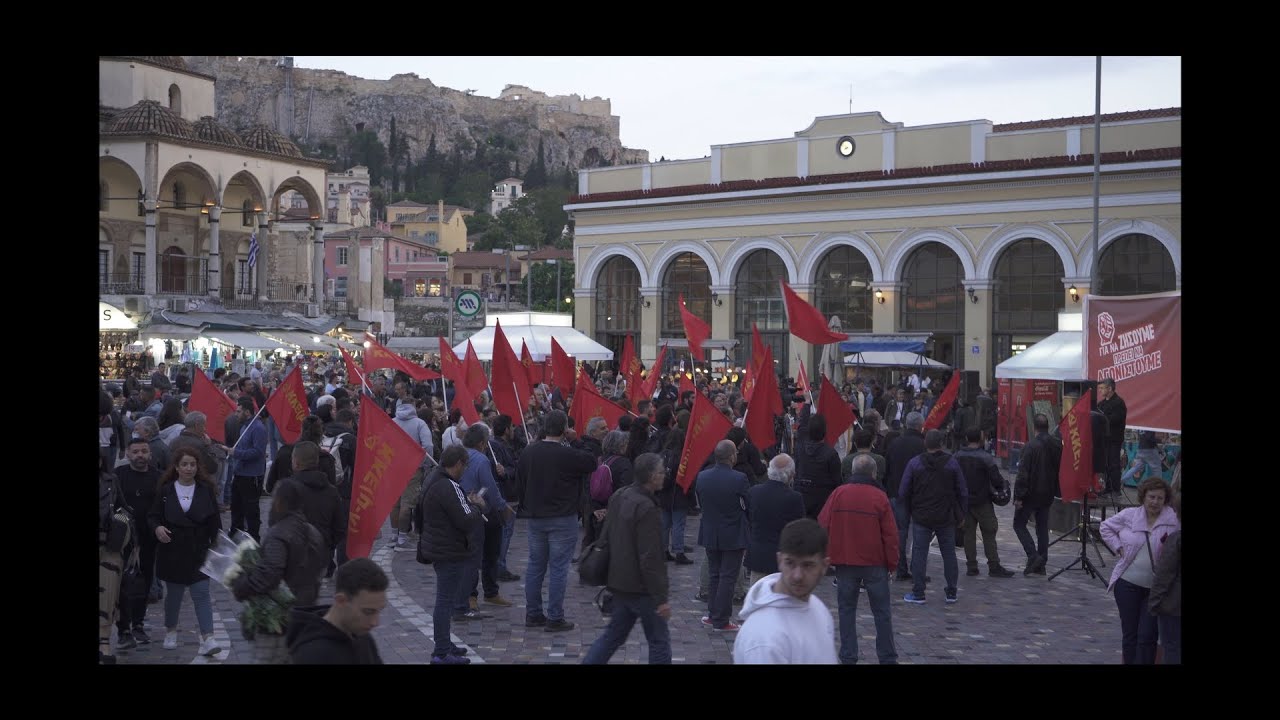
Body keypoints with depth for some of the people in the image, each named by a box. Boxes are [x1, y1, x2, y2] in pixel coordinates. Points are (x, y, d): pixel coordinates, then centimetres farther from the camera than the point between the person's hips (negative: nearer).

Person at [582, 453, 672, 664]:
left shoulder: (618, 496, 5)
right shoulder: (647, 509, -23)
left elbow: (607, 536, 16)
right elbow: (651, 559, -24)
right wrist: (662, 597, -20)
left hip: (619, 581, 8)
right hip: (641, 588, -8)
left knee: (614, 634, 18)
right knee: (659, 641, 5)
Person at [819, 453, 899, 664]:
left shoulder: (838, 494, -4)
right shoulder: (879, 497, -7)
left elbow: (823, 526, 0)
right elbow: (890, 534, -6)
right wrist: (892, 564, 5)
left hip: (844, 562, 1)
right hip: (875, 564, -1)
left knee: (847, 610, 10)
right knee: (882, 612, 9)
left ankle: (848, 658, 11)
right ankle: (887, 658, 12)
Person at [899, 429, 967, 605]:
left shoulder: (914, 463, -4)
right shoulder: (952, 463, -2)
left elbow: (903, 492, -2)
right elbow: (963, 492, 2)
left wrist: (908, 512, 12)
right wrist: (961, 513, 13)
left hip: (921, 517, -1)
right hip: (946, 518, 1)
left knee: (919, 553, 2)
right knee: (949, 553, 11)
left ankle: (918, 593, 2)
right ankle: (951, 592, 16)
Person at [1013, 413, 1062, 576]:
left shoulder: (1032, 446, -18)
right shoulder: (1058, 445, 2)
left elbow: (1023, 473, -19)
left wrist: (1018, 496, -15)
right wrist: (1055, 490, 20)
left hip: (1031, 494, -6)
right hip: (1048, 495, 6)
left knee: (1019, 524, 7)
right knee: (1042, 527, 13)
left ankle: (1033, 555, -8)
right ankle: (1040, 565, 15)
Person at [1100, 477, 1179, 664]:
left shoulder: (1173, 520, -5)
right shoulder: (1129, 515, 1)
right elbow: (1105, 527, 13)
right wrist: (1118, 547, 3)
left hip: (1156, 587, -2)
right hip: (1128, 584, 2)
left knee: (1147, 636, -3)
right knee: (1129, 633, 12)